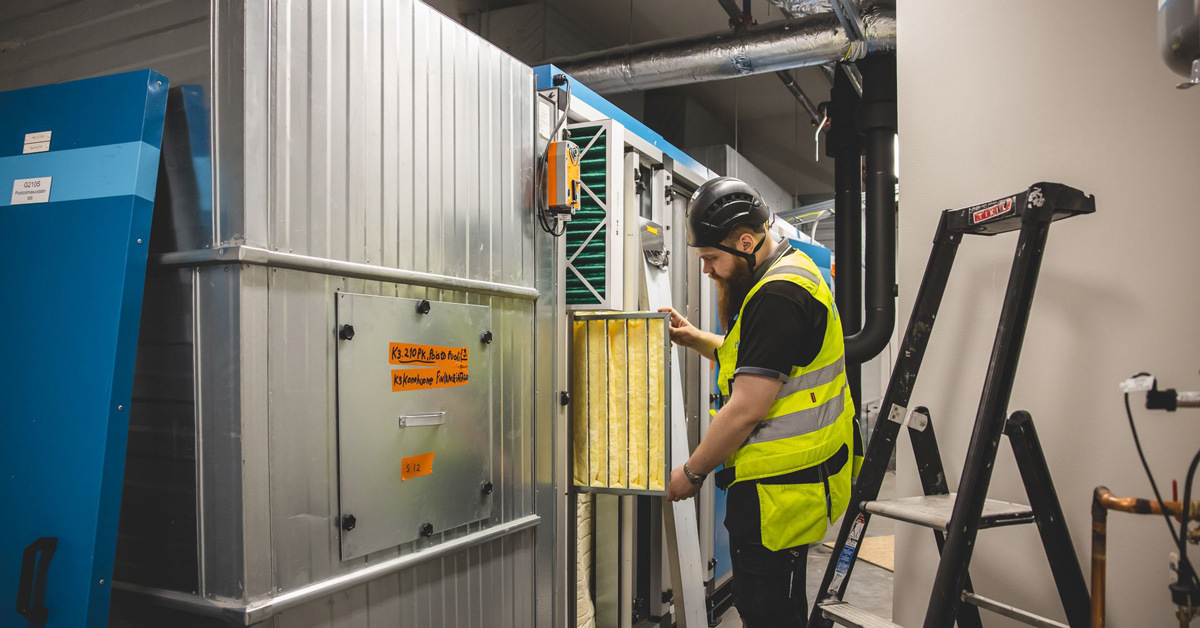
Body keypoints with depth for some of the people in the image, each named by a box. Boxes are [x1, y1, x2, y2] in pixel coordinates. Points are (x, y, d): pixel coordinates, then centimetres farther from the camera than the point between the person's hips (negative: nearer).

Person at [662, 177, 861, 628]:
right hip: (798, 475, 11)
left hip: (779, 489, -11)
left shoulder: (777, 297, -22)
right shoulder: (790, 274, 12)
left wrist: (692, 472, -11)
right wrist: (695, 339, 12)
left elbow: (745, 411, -23)